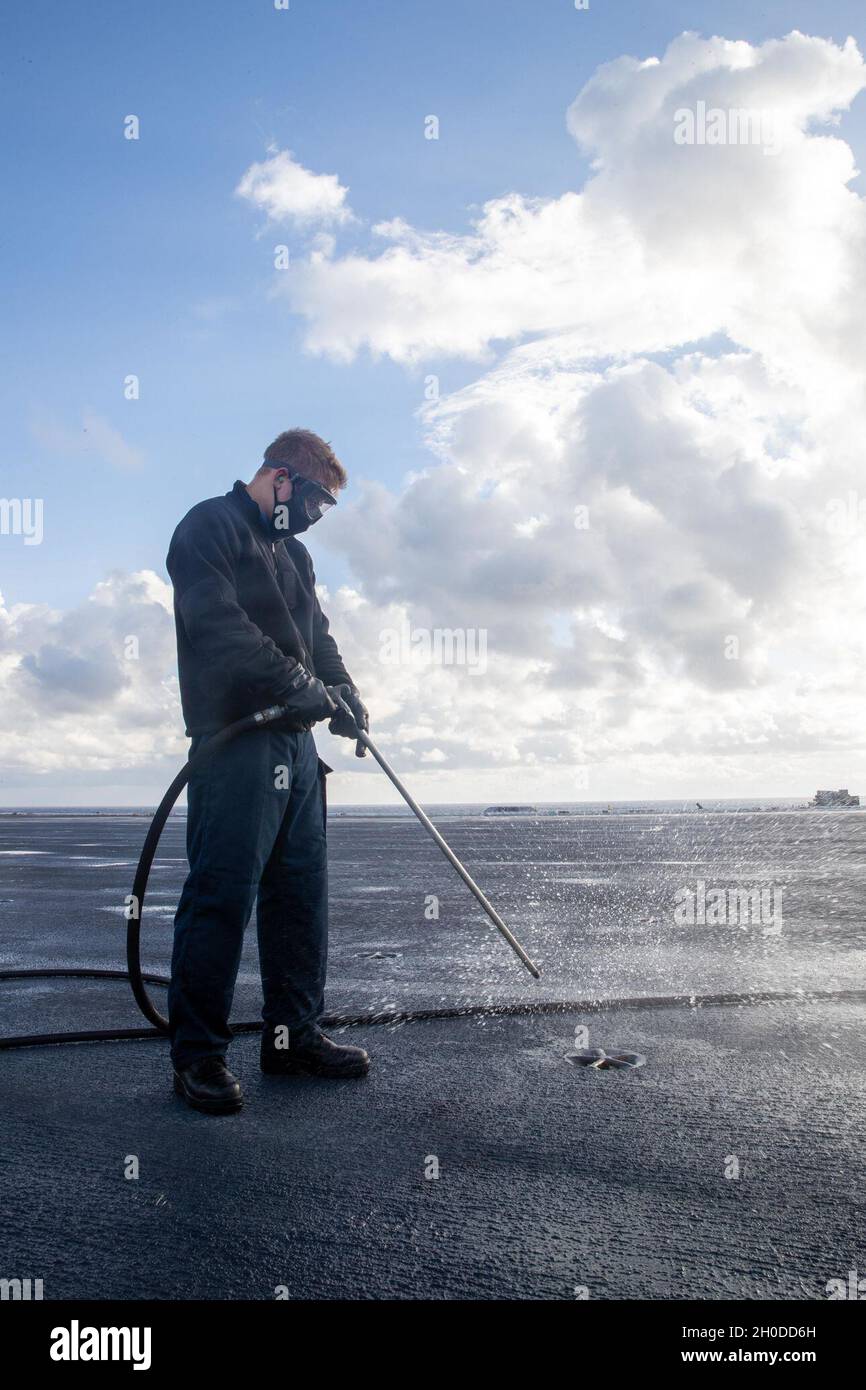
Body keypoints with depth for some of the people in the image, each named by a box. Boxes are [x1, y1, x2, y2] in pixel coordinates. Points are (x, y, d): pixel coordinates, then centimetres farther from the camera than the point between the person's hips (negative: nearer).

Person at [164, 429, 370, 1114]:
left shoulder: (292, 551, 22)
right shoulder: (210, 527, -5)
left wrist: (346, 695, 2)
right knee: (221, 896, -7)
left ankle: (294, 1035, 19)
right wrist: (311, 691, -18)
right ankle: (198, 1053, 2)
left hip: (296, 742, 9)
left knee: (303, 894, 10)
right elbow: (222, 628, -18)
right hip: (233, 742, -9)